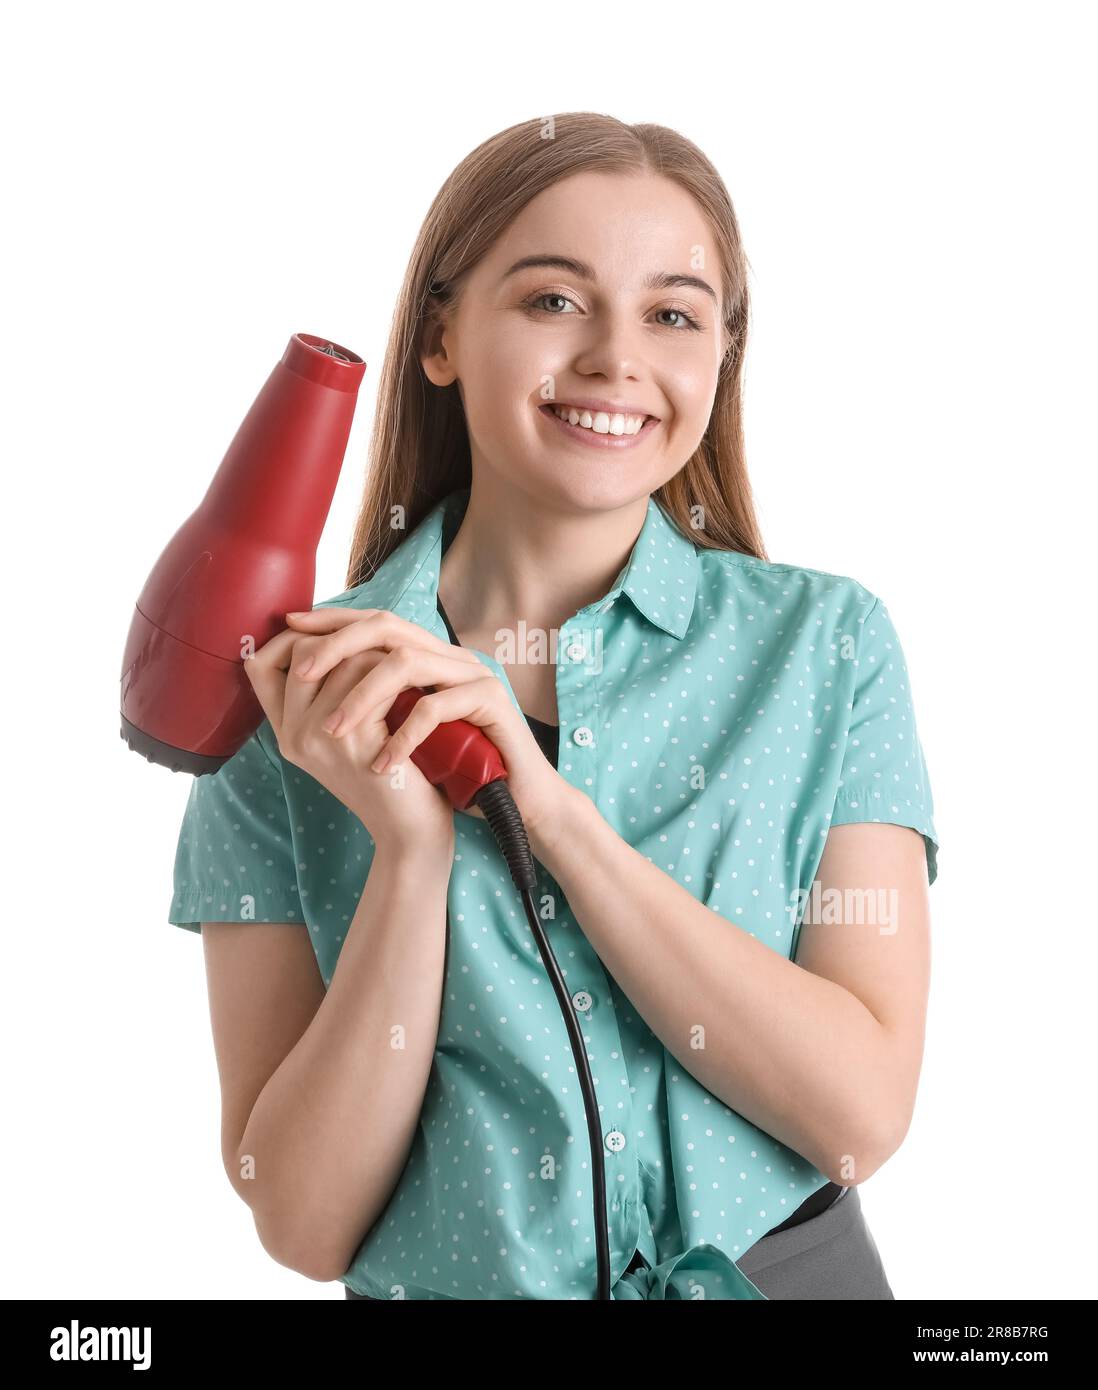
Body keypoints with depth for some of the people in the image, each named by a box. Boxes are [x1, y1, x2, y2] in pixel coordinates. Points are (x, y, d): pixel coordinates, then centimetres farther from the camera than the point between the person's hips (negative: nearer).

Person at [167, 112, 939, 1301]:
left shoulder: (825, 641, -9)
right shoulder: (288, 692, -10)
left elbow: (861, 1114, -17)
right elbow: (305, 1224, -12)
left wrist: (553, 808, -24)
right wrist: (412, 847, -25)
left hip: (784, 1267, 1)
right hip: (445, 1280, 0)